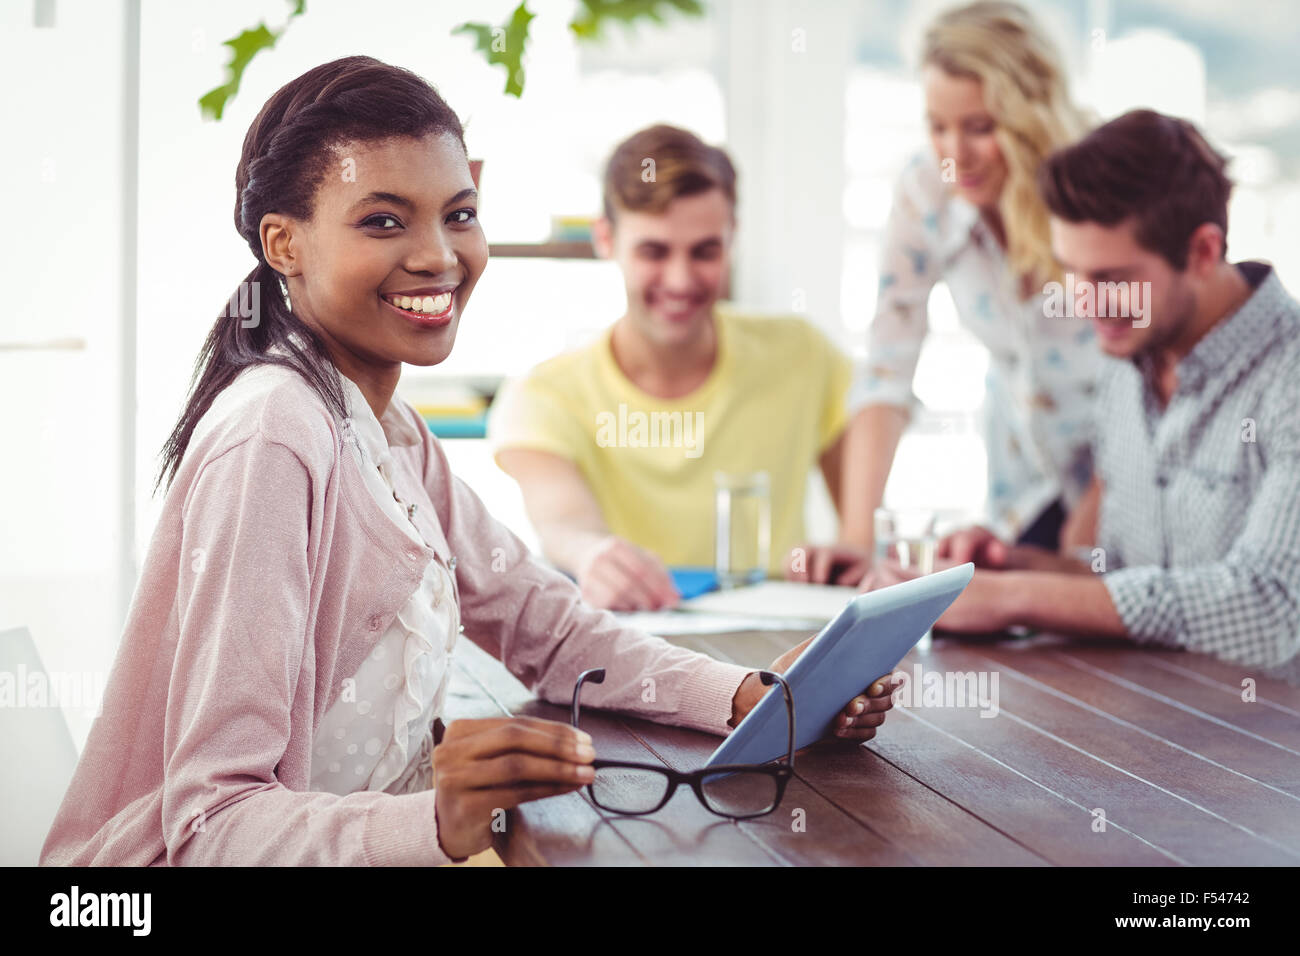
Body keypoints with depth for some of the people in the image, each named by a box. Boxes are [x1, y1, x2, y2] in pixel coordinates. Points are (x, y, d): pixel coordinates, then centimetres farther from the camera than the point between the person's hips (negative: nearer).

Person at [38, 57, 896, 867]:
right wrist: (435, 823, -37)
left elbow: (549, 630, 11)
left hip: (366, 834, 8)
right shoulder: (273, 441, -18)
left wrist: (754, 698, -3)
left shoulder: (389, 430, 9)